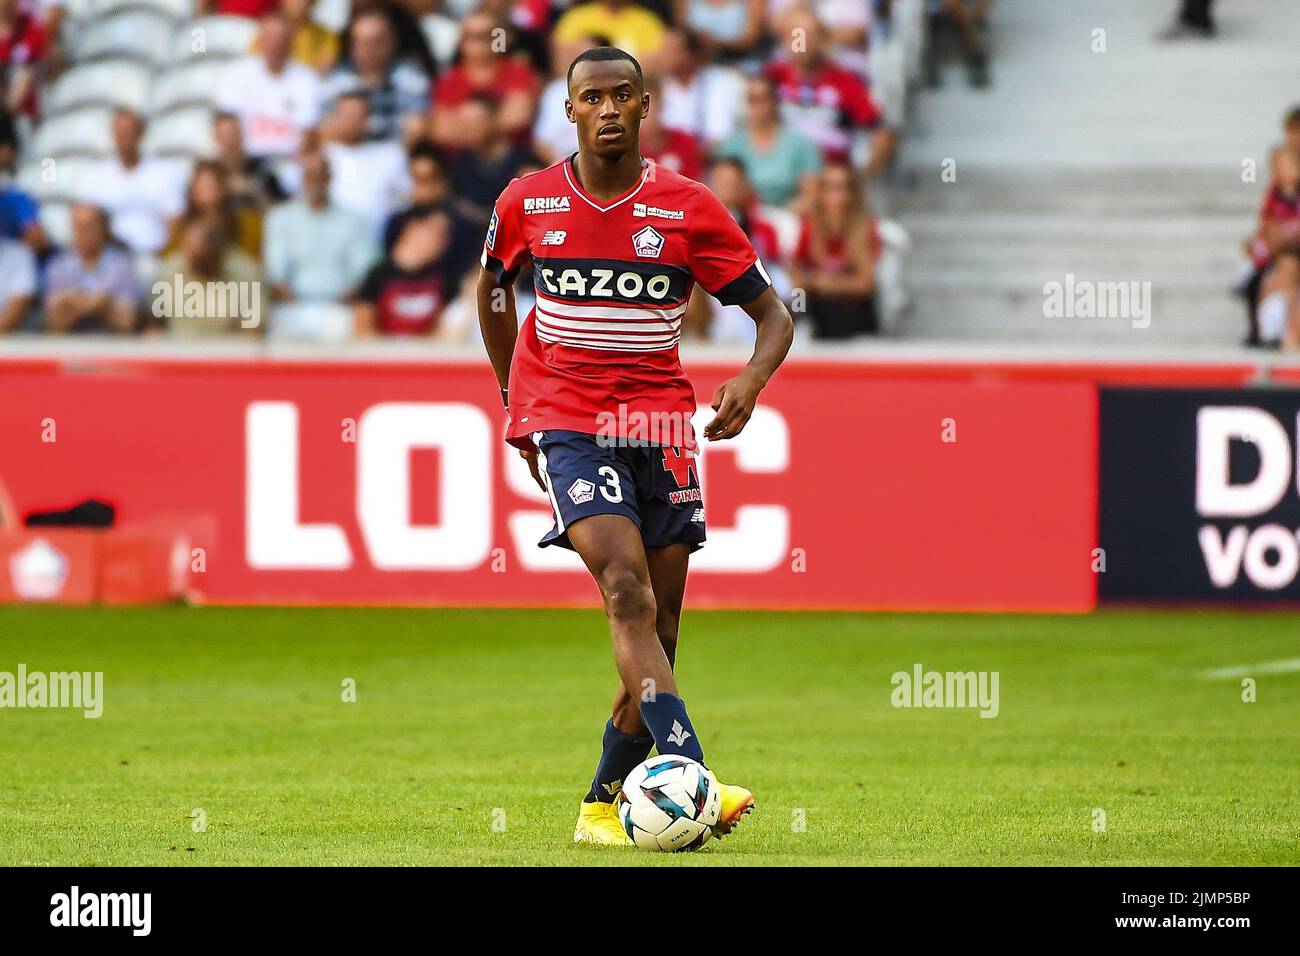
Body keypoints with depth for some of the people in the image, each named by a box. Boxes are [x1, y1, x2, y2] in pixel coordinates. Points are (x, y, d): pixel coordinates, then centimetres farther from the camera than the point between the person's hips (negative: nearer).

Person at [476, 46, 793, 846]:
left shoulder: (689, 208, -1)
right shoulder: (527, 203, 2)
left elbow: (774, 313, 2)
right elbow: (493, 288, 22)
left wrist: (753, 378, -18)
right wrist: (515, 401, 20)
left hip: (660, 423, 2)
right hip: (565, 422, -2)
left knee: (659, 627, 2)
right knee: (628, 591, -22)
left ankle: (607, 805, 17)